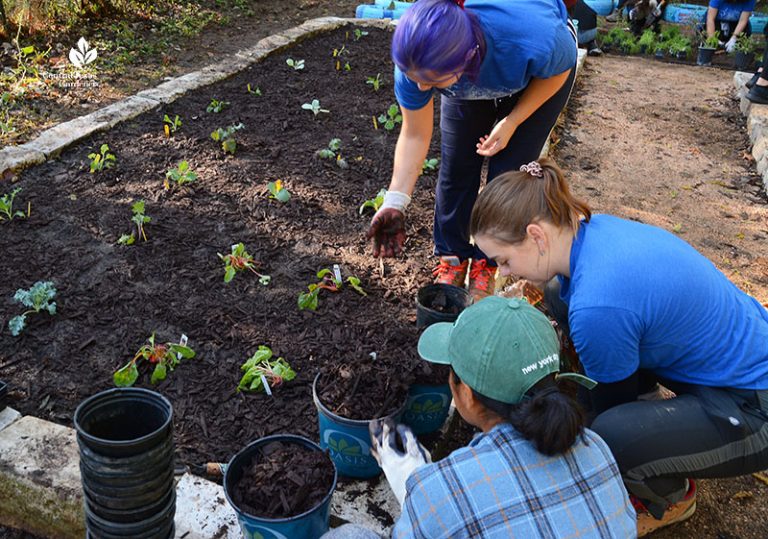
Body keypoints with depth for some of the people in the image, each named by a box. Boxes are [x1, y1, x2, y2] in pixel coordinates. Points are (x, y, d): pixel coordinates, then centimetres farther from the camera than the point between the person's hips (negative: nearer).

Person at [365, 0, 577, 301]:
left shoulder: (533, 39, -47)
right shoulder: (415, 60, -37)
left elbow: (559, 69, -20)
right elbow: (414, 135, -24)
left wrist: (513, 122, -25)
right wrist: (394, 203, -31)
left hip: (539, 75, -2)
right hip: (472, 76, 2)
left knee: (508, 172, -6)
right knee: (456, 166, -2)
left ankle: (487, 264, 13)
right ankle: (453, 257, 18)